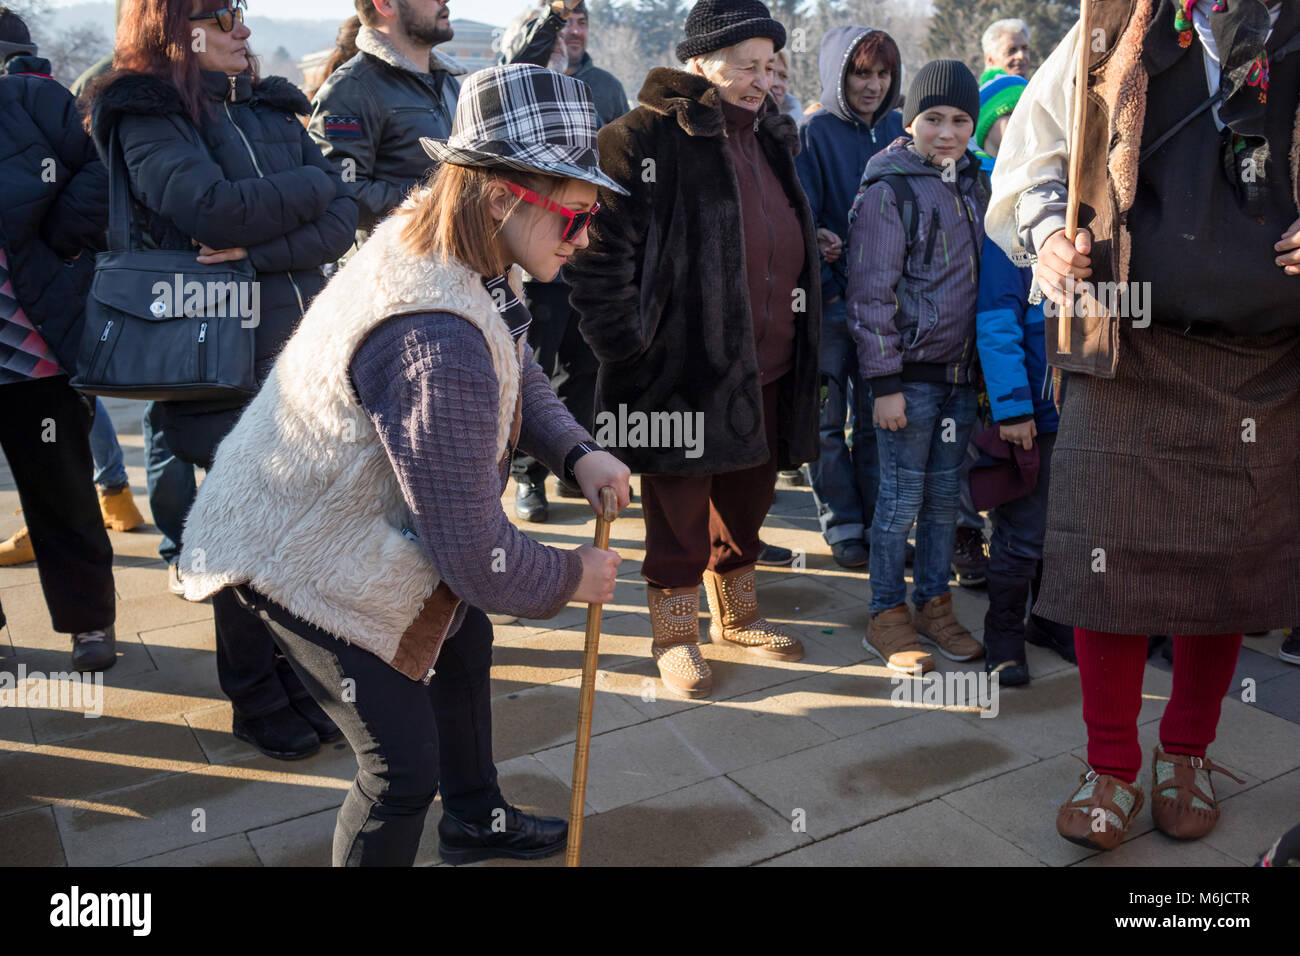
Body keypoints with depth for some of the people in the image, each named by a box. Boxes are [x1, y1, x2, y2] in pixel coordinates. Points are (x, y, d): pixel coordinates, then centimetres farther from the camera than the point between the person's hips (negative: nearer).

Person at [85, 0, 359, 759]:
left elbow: (344, 219, -1)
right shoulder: (144, 118, -4)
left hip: (307, 348, 5)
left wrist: (259, 251, -18)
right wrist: (313, 184, -7)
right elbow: (216, 211, -22)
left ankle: (303, 677, 29)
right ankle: (258, 702, 26)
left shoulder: (273, 107, 12)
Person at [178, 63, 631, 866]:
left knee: (464, 644, 26)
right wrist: (573, 576, -13)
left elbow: (517, 371, 11)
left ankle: (477, 821, 52)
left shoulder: (448, 251, -8)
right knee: (404, 765, -4)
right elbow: (475, 555, -32)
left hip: (363, 521, 11)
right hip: (310, 563, -10)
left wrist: (576, 451, -6)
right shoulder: (439, 344, -38)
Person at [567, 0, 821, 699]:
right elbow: (601, 251, -15)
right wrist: (625, 347, -18)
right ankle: (675, 635, 27)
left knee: (748, 498, 20)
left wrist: (801, 343, 21)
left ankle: (737, 615, 41)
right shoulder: (646, 138, -12)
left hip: (767, 374, 8)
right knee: (679, 516, 7)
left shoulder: (771, 138, 14)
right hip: (683, 372, -7)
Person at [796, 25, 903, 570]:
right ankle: (842, 525, 15)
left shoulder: (898, 131, 10)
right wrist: (822, 264, -19)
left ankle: (878, 522, 19)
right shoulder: (815, 133, -4)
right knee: (829, 416, 3)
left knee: (877, 415, 9)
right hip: (830, 296, -4)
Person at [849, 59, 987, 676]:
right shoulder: (887, 191, -9)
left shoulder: (971, 184, 13)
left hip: (961, 370, 6)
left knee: (945, 493, 12)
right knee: (902, 496, 0)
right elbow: (870, 294, -11)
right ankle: (887, 616, 13)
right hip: (910, 371, -6)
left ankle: (934, 605, 25)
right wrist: (884, 382, -15)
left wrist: (986, 365, 15)